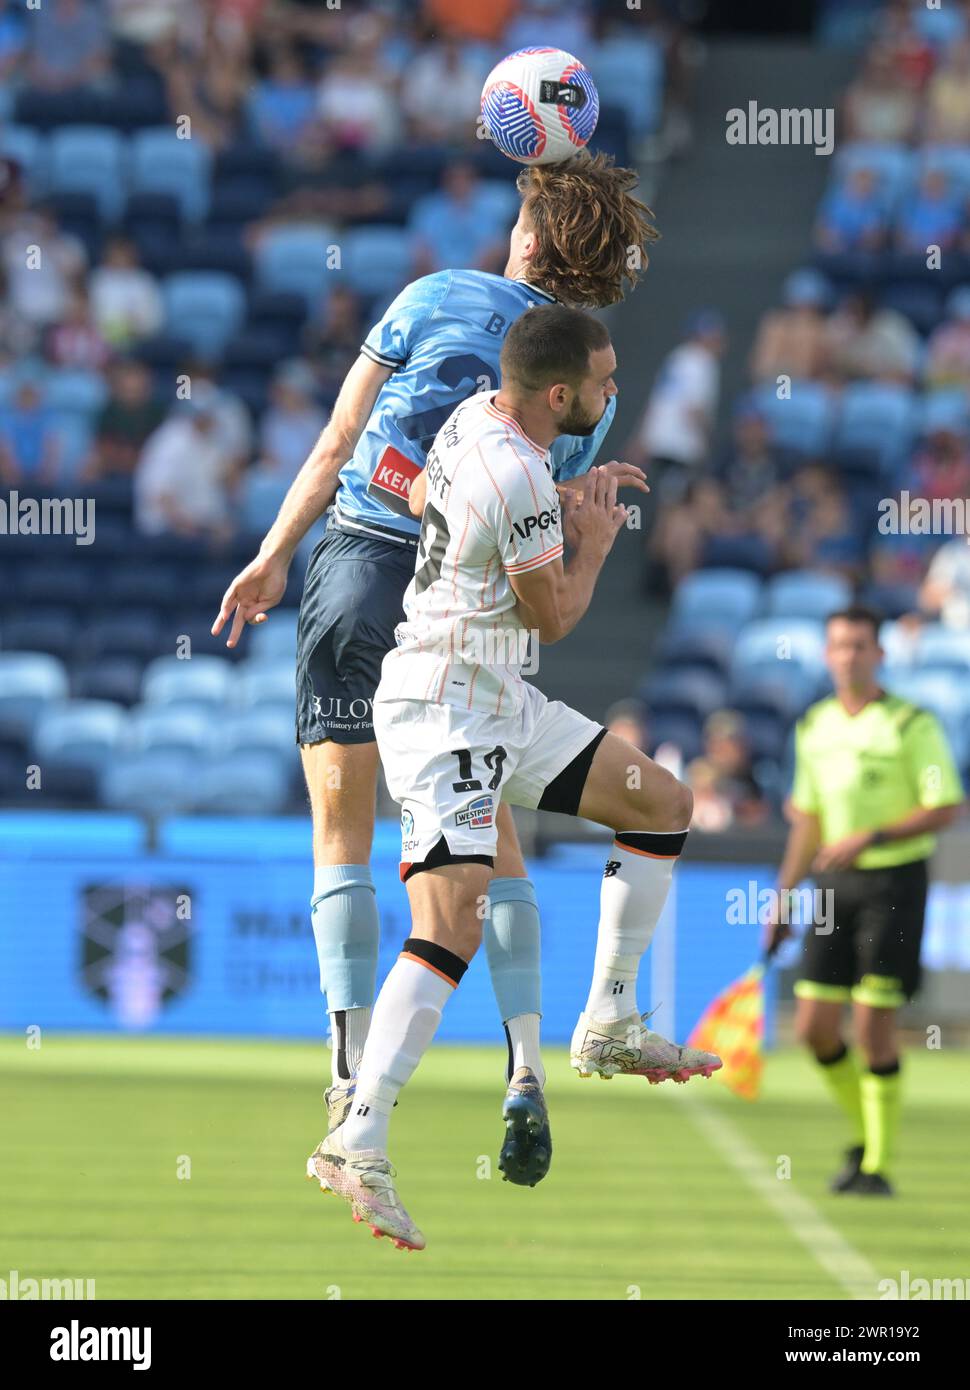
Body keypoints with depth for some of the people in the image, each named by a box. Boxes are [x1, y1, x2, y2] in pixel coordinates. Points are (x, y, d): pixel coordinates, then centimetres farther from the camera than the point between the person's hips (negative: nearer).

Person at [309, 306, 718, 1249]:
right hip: (446, 704, -10)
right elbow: (553, 619, -10)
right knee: (453, 924, -22)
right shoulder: (516, 479, -22)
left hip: (500, 703, 10)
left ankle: (609, 1028, 21)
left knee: (662, 804, 16)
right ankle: (358, 1142, -29)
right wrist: (595, 543, 7)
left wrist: (565, 509, 19)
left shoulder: (474, 414, 6)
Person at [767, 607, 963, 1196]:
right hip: (837, 883, 6)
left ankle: (878, 1164, 3)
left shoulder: (913, 724, -8)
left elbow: (946, 809, -13)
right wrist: (784, 897, 18)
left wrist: (869, 837, -20)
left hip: (895, 879, -6)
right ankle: (865, 1134, 23)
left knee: (874, 1026, -8)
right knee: (815, 1027, 2)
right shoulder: (814, 727, 11)